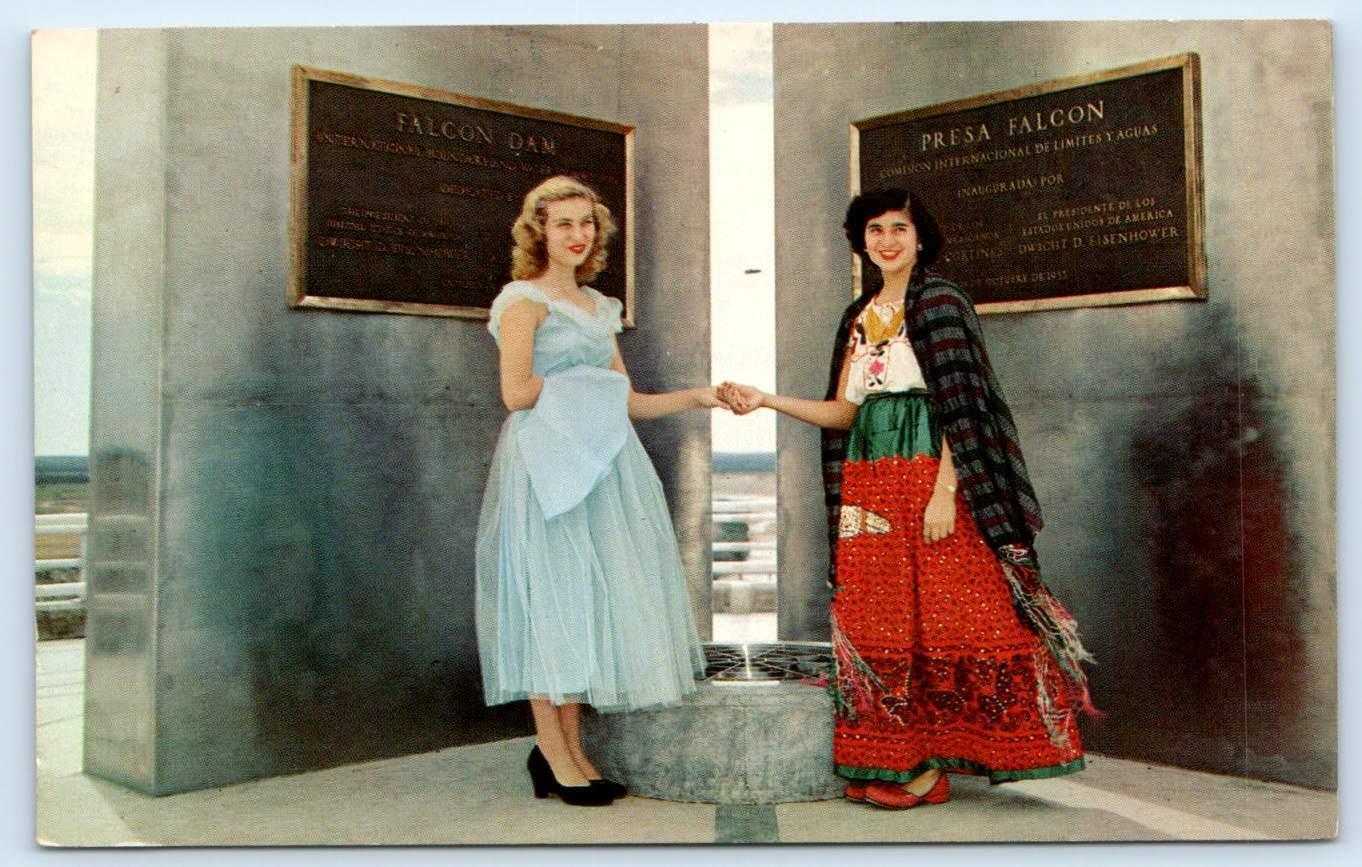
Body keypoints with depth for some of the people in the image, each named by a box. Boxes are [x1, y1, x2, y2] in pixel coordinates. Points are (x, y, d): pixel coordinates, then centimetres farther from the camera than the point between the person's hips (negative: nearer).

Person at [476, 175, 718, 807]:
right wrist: (580, 382, -2)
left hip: (601, 465, 7)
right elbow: (517, 392, -14)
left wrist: (695, 397, 6)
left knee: (587, 602, 6)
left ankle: (569, 750, 13)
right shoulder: (524, 299, -3)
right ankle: (554, 754, 4)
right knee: (553, 597, -5)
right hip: (547, 465, -7)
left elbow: (626, 401, 16)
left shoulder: (598, 306, 19)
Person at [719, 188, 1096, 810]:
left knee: (937, 616, -4)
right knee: (876, 618, 6)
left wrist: (944, 491, -18)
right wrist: (765, 400, 6)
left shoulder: (939, 302, -3)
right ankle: (889, 760, 14)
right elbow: (842, 413, 15)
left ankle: (930, 767, 3)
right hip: (868, 487, 7)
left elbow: (958, 404, -10)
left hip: (928, 477, -7)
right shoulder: (859, 316, 18)